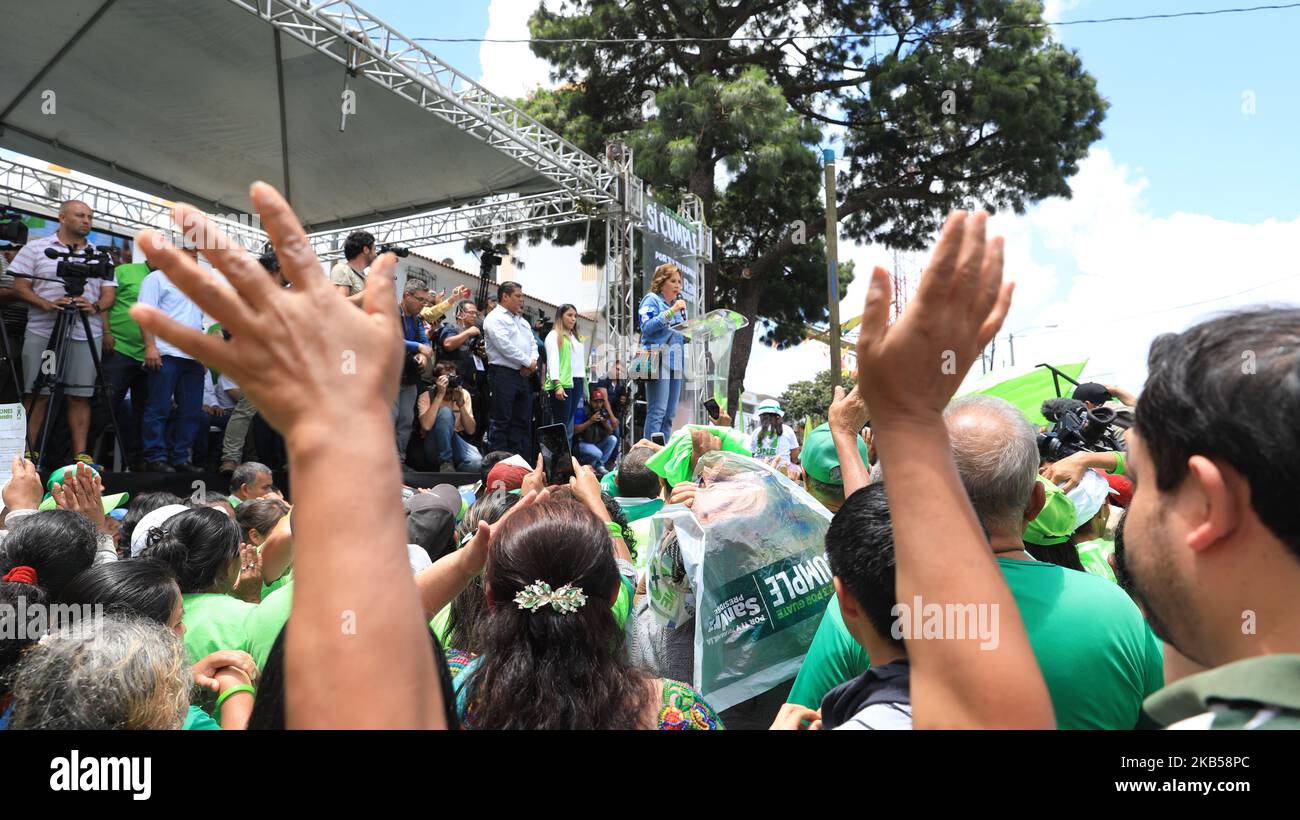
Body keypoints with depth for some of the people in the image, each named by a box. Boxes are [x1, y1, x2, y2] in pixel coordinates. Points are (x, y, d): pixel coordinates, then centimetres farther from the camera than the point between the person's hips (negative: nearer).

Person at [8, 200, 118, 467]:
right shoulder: (35, 248, 8)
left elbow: (109, 292, 11)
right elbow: (20, 286, 3)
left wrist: (95, 307, -10)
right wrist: (46, 305, -15)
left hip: (86, 335, 2)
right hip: (42, 333, -2)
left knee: (80, 396, 1)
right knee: (38, 394, -2)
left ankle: (81, 454, 2)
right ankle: (29, 453, 2)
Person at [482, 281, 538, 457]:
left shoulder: (522, 321, 22)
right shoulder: (495, 318, -5)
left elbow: (533, 344, 17)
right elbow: (505, 345, -16)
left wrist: (533, 361, -5)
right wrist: (528, 362, -10)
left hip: (523, 375, 8)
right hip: (503, 374, -8)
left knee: (523, 421, 8)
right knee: (501, 421, -6)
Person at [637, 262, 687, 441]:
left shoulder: (678, 304, 22)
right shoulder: (651, 299, 0)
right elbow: (647, 327, -15)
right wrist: (671, 312, -17)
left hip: (675, 362, 8)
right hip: (657, 361, -8)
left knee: (670, 413, 7)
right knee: (657, 411, -14)